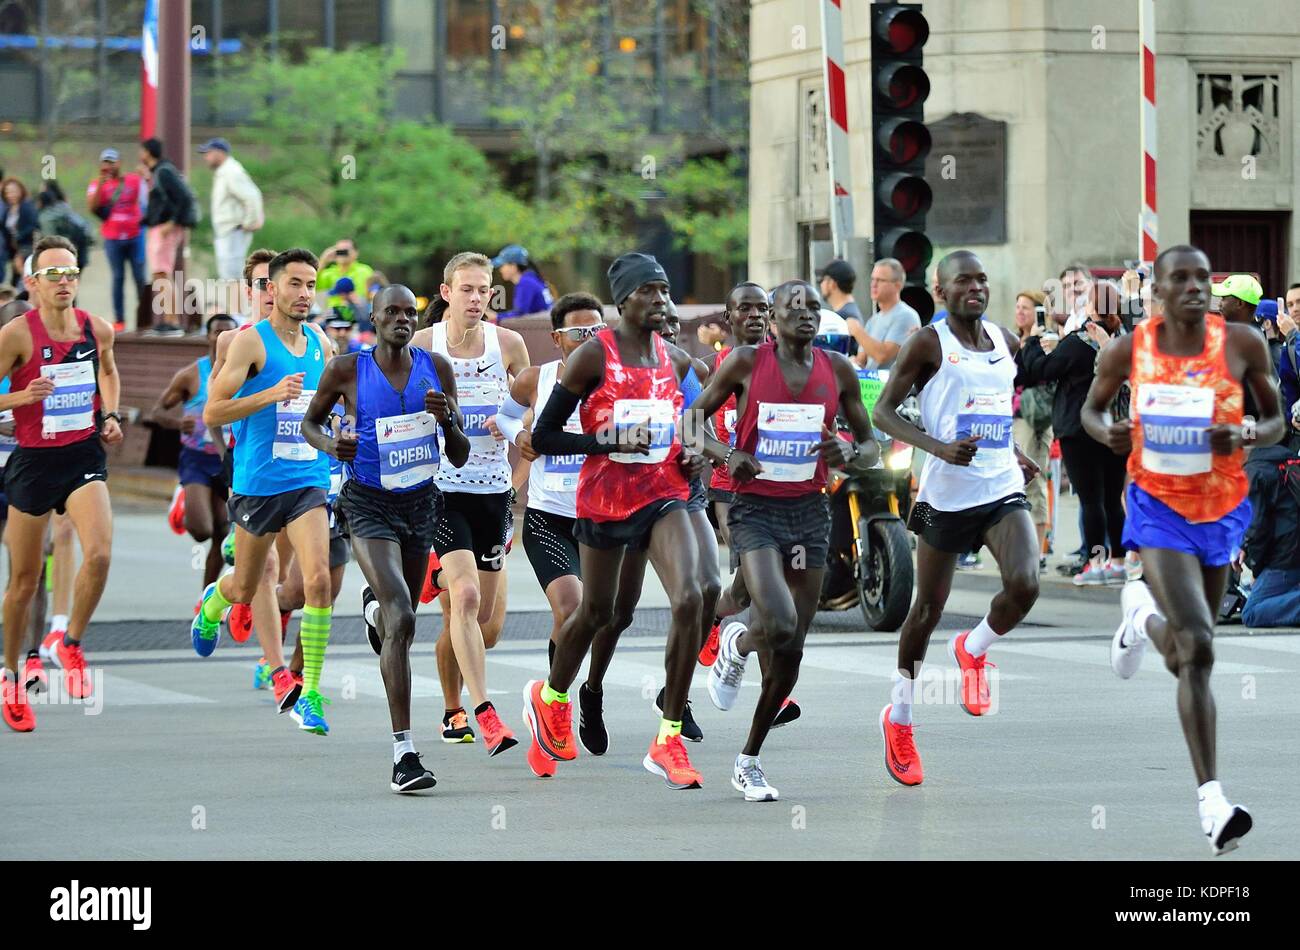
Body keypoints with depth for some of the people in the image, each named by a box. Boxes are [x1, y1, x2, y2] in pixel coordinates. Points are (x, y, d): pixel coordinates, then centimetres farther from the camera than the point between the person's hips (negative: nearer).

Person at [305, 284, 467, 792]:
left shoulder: (436, 368, -1)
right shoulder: (346, 370, -8)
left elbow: (460, 457, 3)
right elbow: (310, 422, 9)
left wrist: (447, 421, -18)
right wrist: (330, 444, -13)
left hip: (422, 502, 5)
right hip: (370, 504, -5)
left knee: (401, 621, 23)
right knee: (401, 620, -22)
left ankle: (374, 603, 65)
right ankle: (404, 752, -24)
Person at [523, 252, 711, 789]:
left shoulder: (677, 362, 7)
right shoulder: (593, 356, -9)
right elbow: (543, 436, -9)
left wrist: (692, 458, 4)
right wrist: (610, 442, -20)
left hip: (663, 496, 3)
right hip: (604, 498, -3)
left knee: (689, 600, -19)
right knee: (596, 612, 14)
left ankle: (669, 741, -13)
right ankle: (551, 696, 47)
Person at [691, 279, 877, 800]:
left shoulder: (838, 371, 4)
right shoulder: (746, 362, -5)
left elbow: (871, 447, 12)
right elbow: (694, 418, 5)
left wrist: (849, 453, -12)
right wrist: (726, 455, -14)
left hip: (810, 511, 4)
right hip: (756, 508, -4)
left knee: (791, 650, 4)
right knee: (779, 625, -25)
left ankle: (749, 760, 19)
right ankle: (736, 646, 14)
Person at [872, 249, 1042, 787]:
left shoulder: (1006, 343, 11)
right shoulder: (929, 344, -7)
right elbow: (883, 411, -9)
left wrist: (1014, 454, 15)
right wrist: (939, 447, -22)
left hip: (1003, 489, 4)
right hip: (946, 494, -4)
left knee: (1024, 585, -19)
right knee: (928, 607, 6)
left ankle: (973, 650, 14)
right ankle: (899, 718, 25)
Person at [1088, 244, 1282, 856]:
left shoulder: (1242, 344, -8)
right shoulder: (1129, 350, -8)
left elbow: (1276, 422, 3)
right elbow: (1091, 407, 9)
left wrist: (1246, 436, -20)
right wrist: (1106, 433, -14)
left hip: (1223, 510, 3)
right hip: (1159, 507, -3)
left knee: (1186, 656, 18)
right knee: (1198, 648, -20)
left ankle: (1142, 612, 56)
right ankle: (1211, 797, -16)